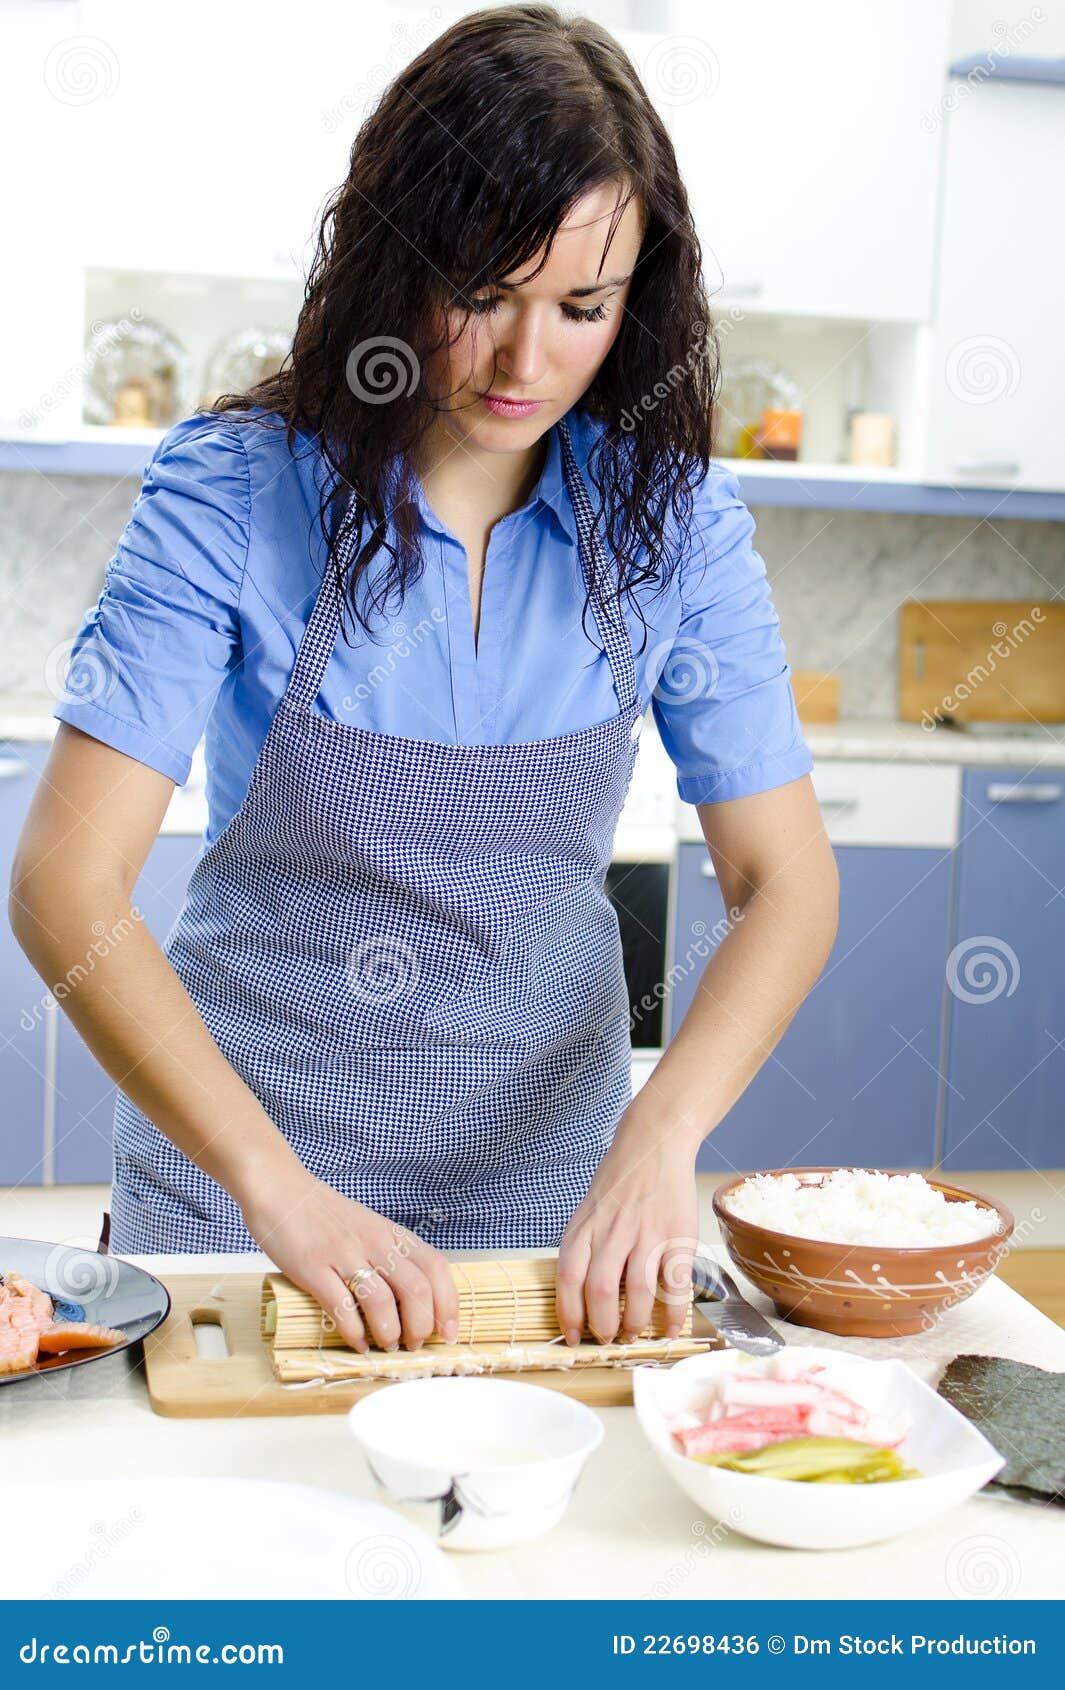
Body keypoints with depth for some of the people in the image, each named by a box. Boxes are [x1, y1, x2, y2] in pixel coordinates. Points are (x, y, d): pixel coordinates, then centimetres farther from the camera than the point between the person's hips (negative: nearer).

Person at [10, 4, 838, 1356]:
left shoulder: (669, 513, -10)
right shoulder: (231, 491, -18)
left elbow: (784, 883, -9)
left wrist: (658, 1141, -25)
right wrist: (277, 1189, -34)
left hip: (544, 1148, 2)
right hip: (240, 1145, -2)